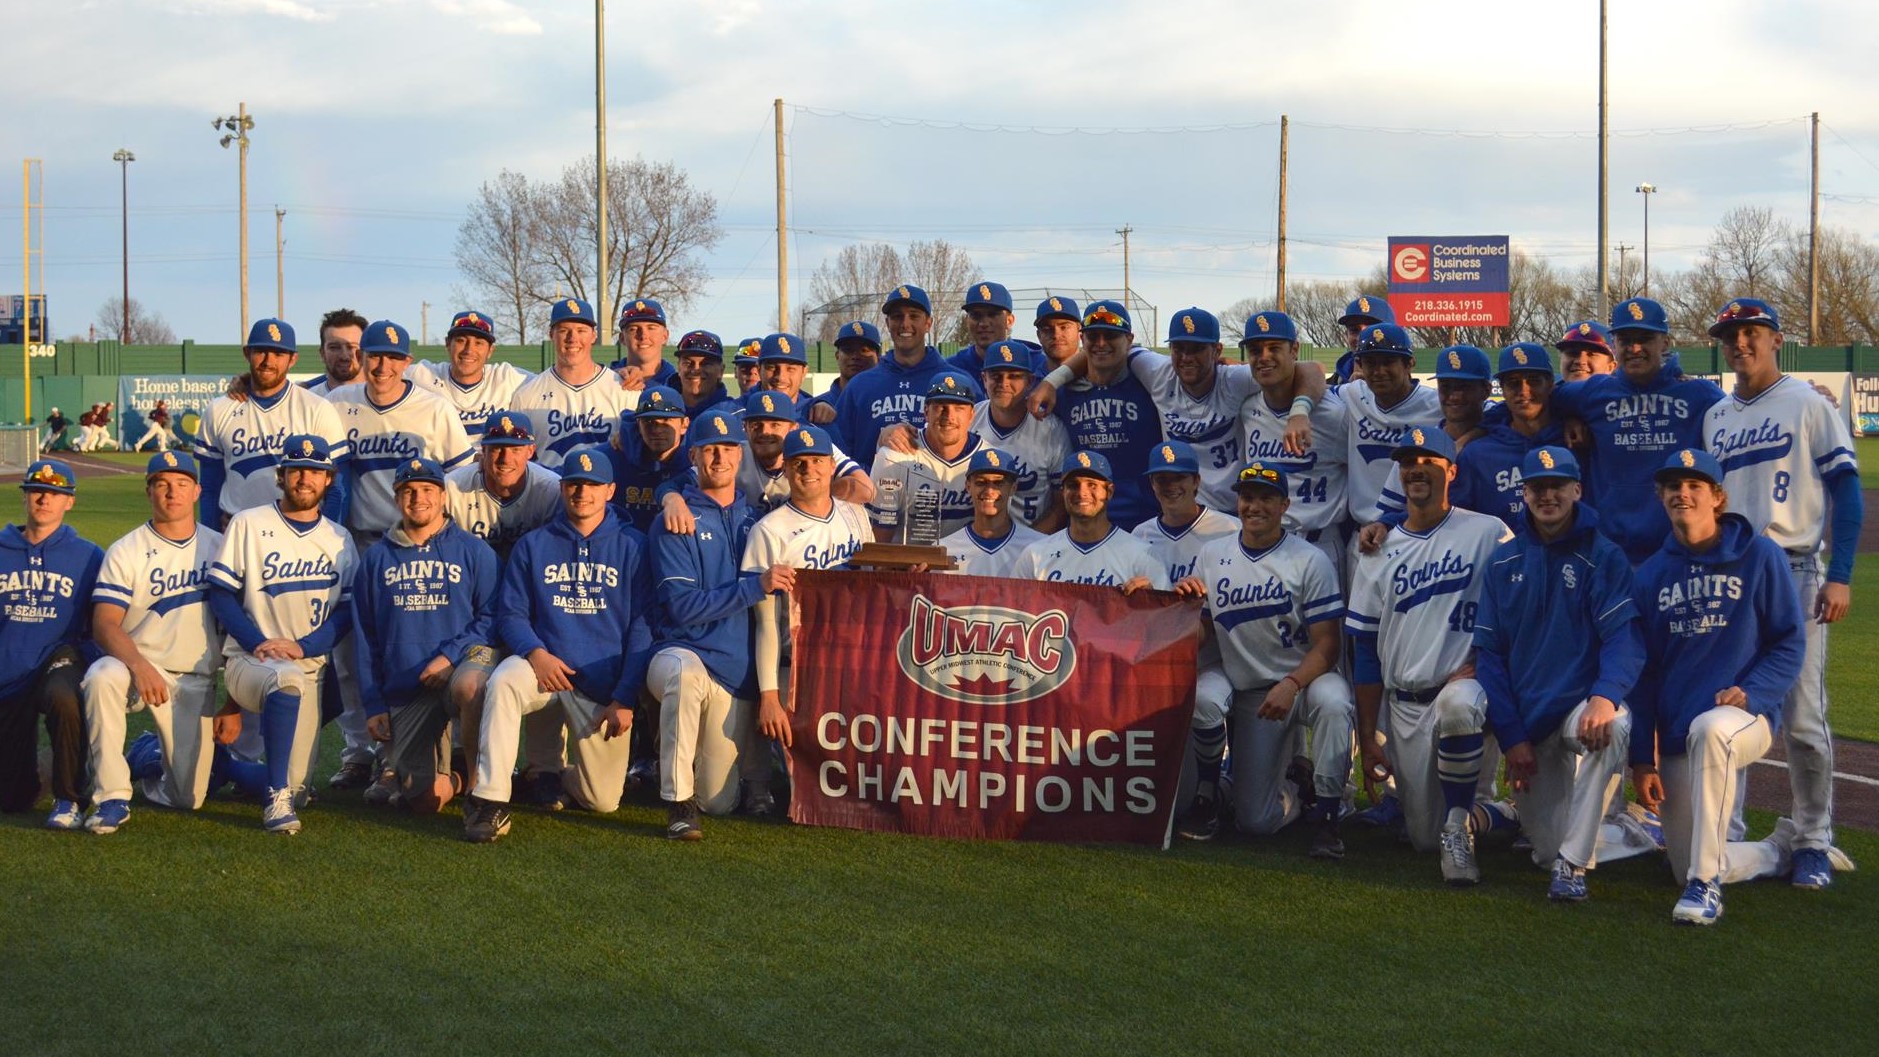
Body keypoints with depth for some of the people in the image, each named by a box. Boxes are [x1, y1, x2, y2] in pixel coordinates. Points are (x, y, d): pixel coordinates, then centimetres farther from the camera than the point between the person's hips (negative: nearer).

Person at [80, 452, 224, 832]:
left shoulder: (219, 548, 6)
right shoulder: (126, 552, -1)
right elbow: (104, 625, -12)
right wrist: (139, 666, -32)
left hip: (196, 683, 2)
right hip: (136, 666, -2)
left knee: (190, 798, -5)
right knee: (102, 678, -38)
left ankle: (154, 755, 30)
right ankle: (112, 797, -28)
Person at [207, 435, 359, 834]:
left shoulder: (339, 540, 12)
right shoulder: (248, 525, 4)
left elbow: (348, 611, 5)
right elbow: (221, 594, 0)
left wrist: (302, 646, -12)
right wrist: (257, 644, -14)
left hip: (310, 665, 3)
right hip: (248, 659, -3)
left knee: (297, 788, -7)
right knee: (286, 678, -41)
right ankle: (277, 798, -36)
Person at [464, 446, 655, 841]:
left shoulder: (632, 547, 2)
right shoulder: (532, 546, 7)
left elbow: (642, 627, 0)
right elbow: (511, 613, 5)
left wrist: (624, 699, -8)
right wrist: (535, 651, -17)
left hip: (604, 683, 0)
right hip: (544, 666, 0)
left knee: (603, 800, -2)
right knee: (503, 682, -36)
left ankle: (564, 773, 34)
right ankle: (490, 802, -31)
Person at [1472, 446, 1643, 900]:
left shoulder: (1605, 558, -2)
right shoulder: (1503, 562, 8)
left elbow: (1625, 638, -13)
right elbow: (1489, 653, 6)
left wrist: (1605, 696, -34)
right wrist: (1511, 736, -4)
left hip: (1584, 707, -3)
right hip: (1527, 723, 3)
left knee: (1610, 726, -40)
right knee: (1546, 849, -3)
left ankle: (1572, 864, -27)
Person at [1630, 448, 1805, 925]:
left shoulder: (1760, 556, -2)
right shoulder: (1651, 574, 8)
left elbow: (1790, 644, -1)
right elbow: (1643, 672, 10)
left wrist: (1751, 694, -19)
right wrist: (1642, 758, 4)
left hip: (1746, 719, -4)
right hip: (1674, 739, 5)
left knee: (1709, 728, -41)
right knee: (1687, 867, 1)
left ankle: (1706, 884, -34)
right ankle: (1780, 850, 32)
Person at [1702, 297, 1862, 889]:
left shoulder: (1808, 405, 1)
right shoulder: (1715, 417, 16)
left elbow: (1846, 490, -4)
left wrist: (1839, 575, -12)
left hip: (1794, 576, -5)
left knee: (1801, 719, -6)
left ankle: (1813, 843, 4)